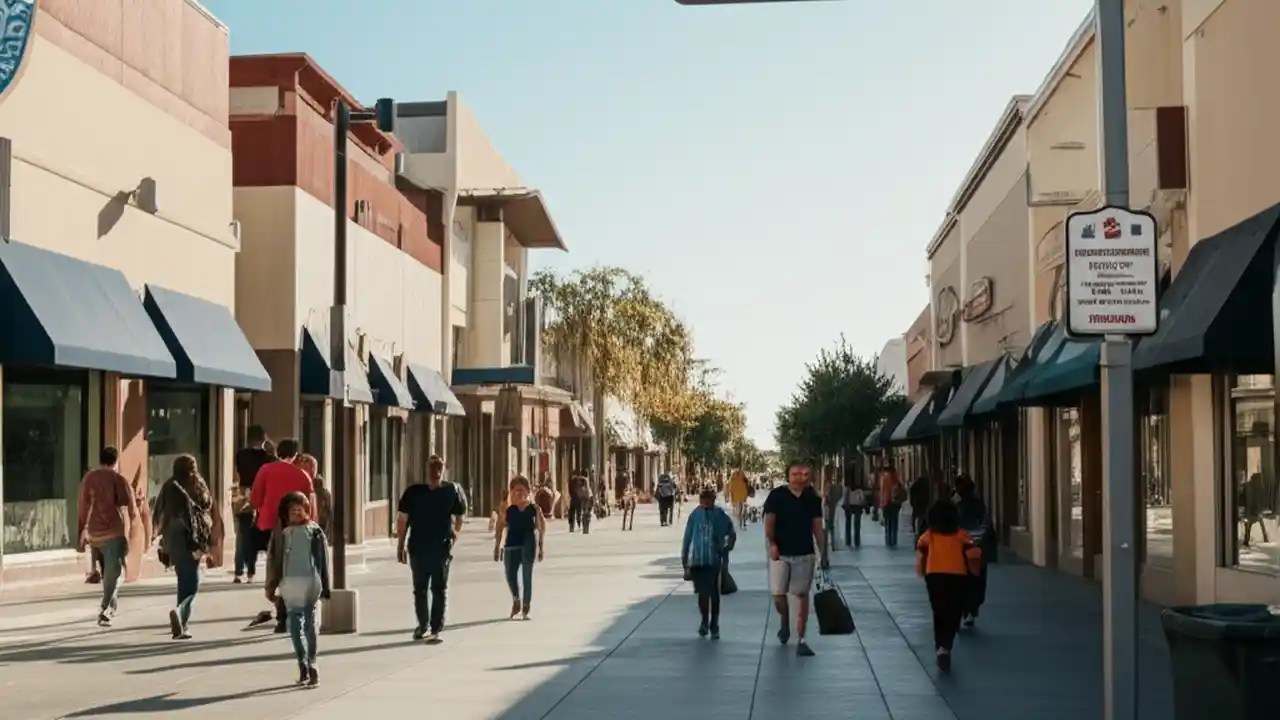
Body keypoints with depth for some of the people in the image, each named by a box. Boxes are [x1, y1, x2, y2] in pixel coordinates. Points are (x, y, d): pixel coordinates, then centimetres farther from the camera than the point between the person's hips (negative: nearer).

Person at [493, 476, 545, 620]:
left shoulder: (534, 508, 1)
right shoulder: (507, 509, 1)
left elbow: (541, 528, 6)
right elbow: (500, 528, 3)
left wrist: (540, 547, 3)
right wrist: (497, 547, 0)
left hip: (528, 546, -1)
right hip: (511, 545, 1)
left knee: (527, 576, -1)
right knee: (510, 575, 1)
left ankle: (525, 608, 9)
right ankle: (516, 601, 28)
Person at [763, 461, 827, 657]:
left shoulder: (813, 499, 2)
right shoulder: (777, 495, -7)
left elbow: (818, 528, 6)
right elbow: (769, 522, -10)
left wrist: (823, 554, 3)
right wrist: (772, 543, -25)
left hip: (804, 554, 2)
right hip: (780, 553, -2)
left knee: (802, 595, 1)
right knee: (778, 594, -1)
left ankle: (801, 640, 6)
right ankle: (784, 622, 31)